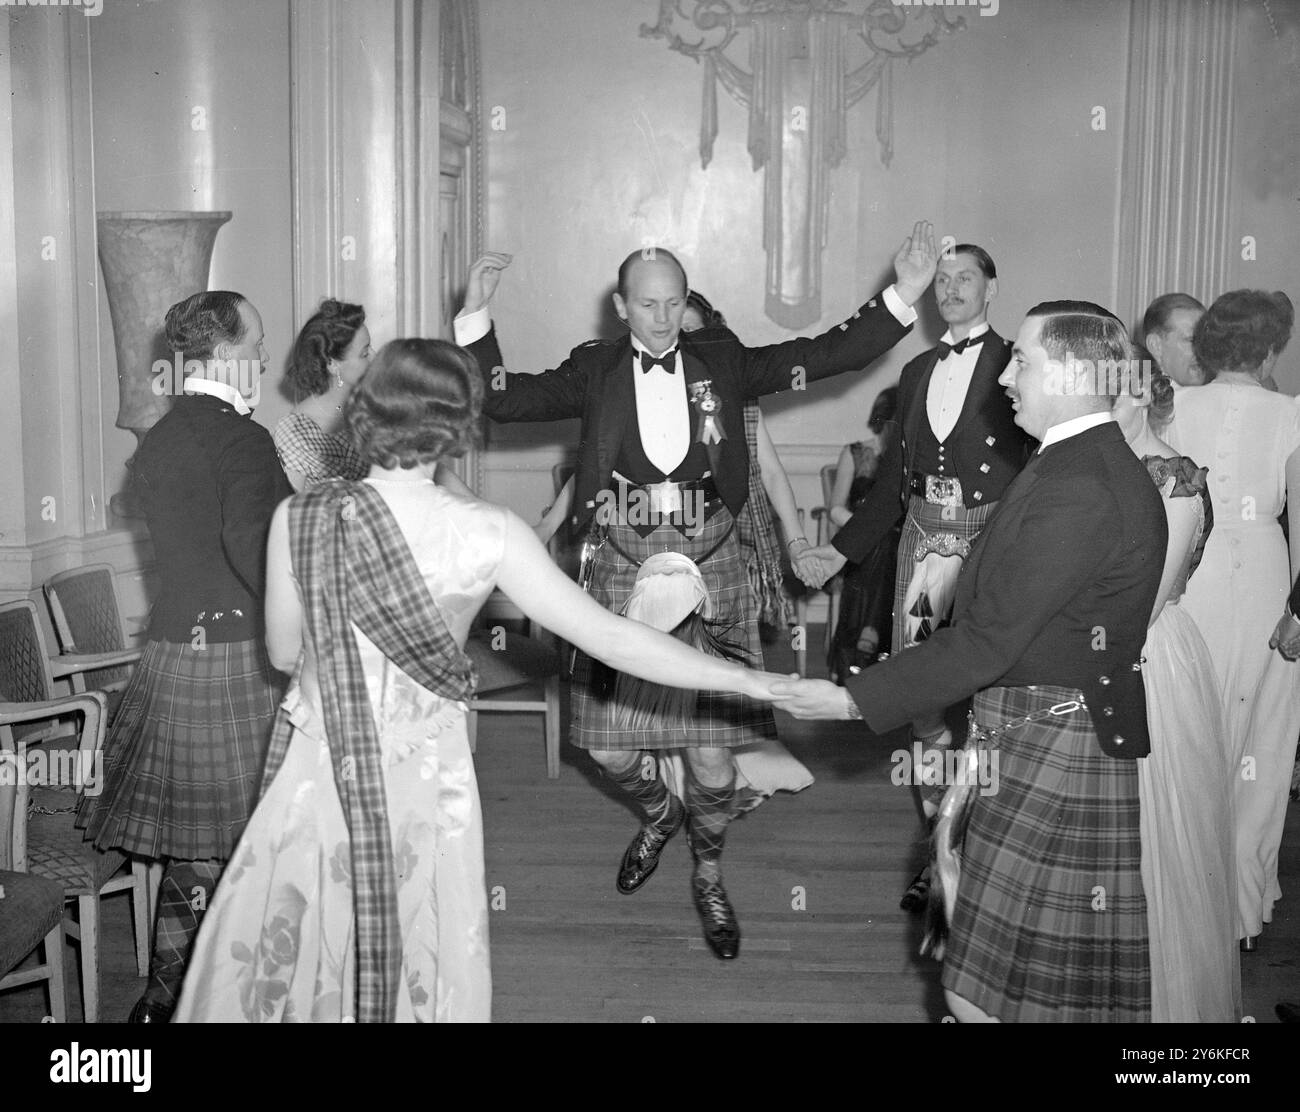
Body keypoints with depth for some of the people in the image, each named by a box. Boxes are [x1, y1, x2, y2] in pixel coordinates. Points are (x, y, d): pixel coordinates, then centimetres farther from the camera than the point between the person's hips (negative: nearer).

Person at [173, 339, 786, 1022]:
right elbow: (611, 639, -14)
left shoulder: (298, 518, -11)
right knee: (423, 969, 17)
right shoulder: (485, 534, -16)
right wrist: (758, 683, -8)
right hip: (425, 781, -1)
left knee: (281, 957, 19)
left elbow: (284, 652, 2)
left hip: (320, 777, 1)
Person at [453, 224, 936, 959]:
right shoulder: (595, 370, 2)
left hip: (709, 568, 0)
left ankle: (709, 874, 32)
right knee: (610, 748, 7)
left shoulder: (722, 360, 2)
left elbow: (826, 355, -1)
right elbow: (504, 400, -3)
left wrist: (903, 296, -9)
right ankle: (660, 813, 43)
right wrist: (477, 316, -13)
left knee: (712, 753, 3)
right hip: (624, 570, 1)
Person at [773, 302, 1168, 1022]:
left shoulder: (1075, 487, -21)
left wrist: (852, 700, -18)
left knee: (987, 995, -1)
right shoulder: (1113, 469, 13)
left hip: (1048, 744, -10)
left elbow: (987, 642, -23)